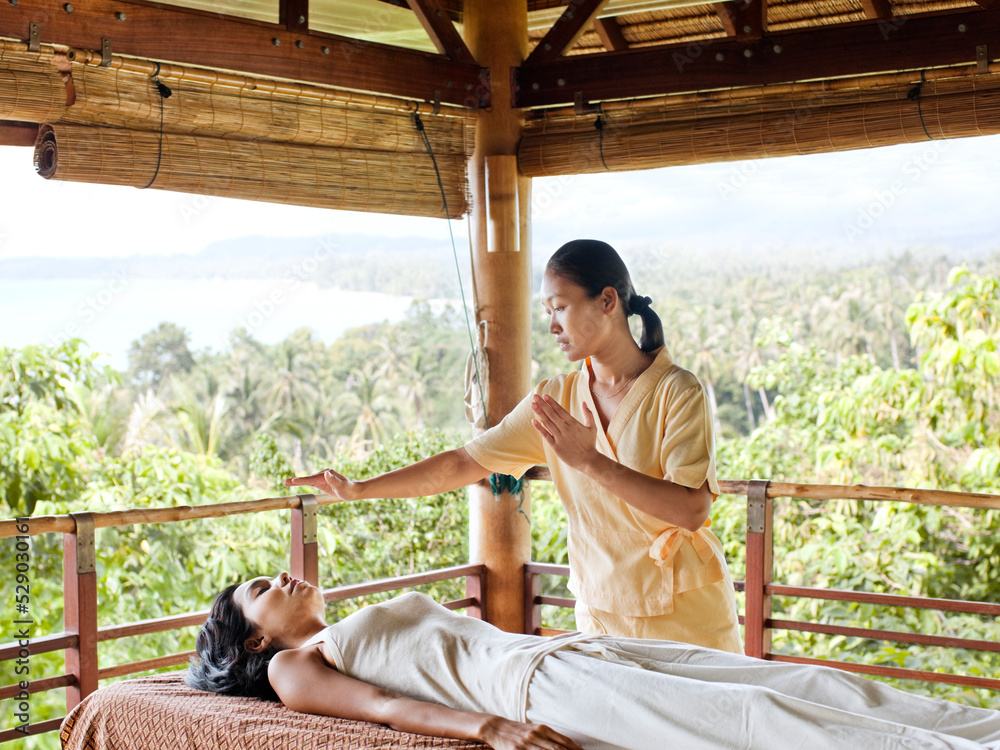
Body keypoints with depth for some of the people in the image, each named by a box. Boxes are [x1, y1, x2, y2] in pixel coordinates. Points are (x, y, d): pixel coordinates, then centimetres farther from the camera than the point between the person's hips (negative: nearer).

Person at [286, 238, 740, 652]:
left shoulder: (677, 392, -11)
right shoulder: (556, 398, 4)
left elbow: (692, 510, -21)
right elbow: (464, 464, 6)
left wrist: (590, 462, -25)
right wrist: (359, 490, 2)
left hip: (687, 618, -3)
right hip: (602, 615, 4)